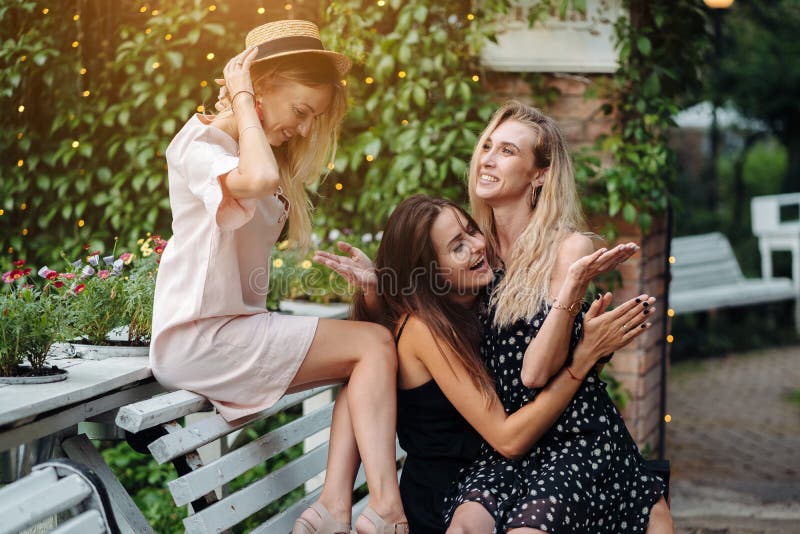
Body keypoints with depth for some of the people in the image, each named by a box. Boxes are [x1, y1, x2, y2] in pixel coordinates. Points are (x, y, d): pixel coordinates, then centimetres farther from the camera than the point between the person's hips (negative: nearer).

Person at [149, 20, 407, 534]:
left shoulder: (271, 157, 19)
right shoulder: (200, 143, -11)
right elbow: (259, 180, -33)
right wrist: (242, 99, -19)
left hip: (235, 327, 9)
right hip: (200, 336, -9)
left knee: (369, 354, -4)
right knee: (375, 343, -13)